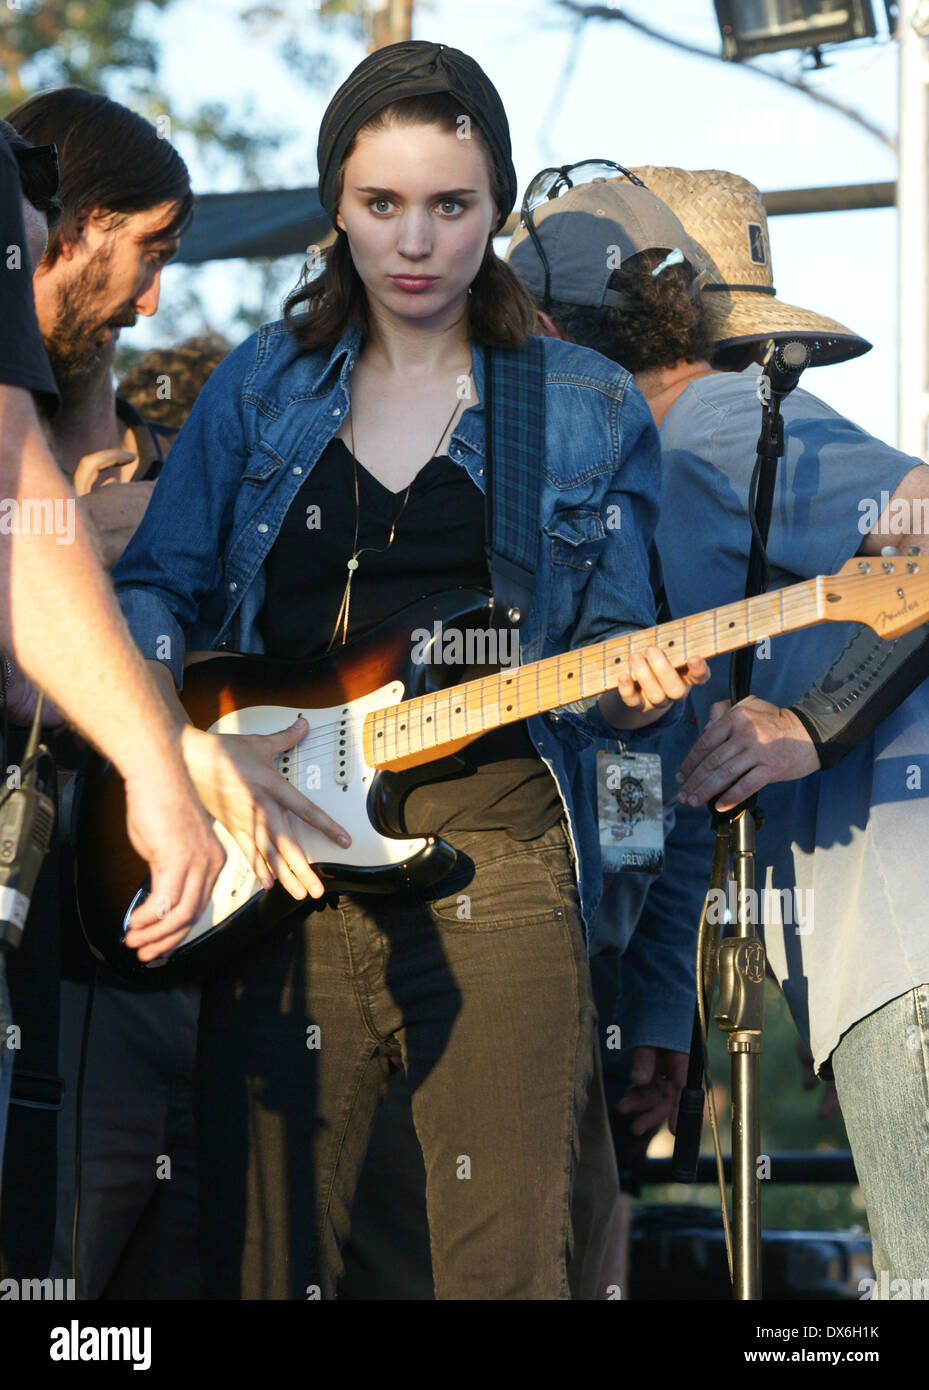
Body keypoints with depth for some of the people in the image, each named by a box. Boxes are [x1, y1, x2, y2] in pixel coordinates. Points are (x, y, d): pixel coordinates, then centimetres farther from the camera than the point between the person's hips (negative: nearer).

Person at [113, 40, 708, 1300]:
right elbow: (149, 592, 8)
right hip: (275, 874, 1)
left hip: (495, 874, -1)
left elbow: (612, 656, 12)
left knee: (505, 1268, -6)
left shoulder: (588, 412, 10)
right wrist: (191, 747, -11)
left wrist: (639, 687, -12)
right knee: (262, 1265, 2)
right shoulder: (259, 389, 12)